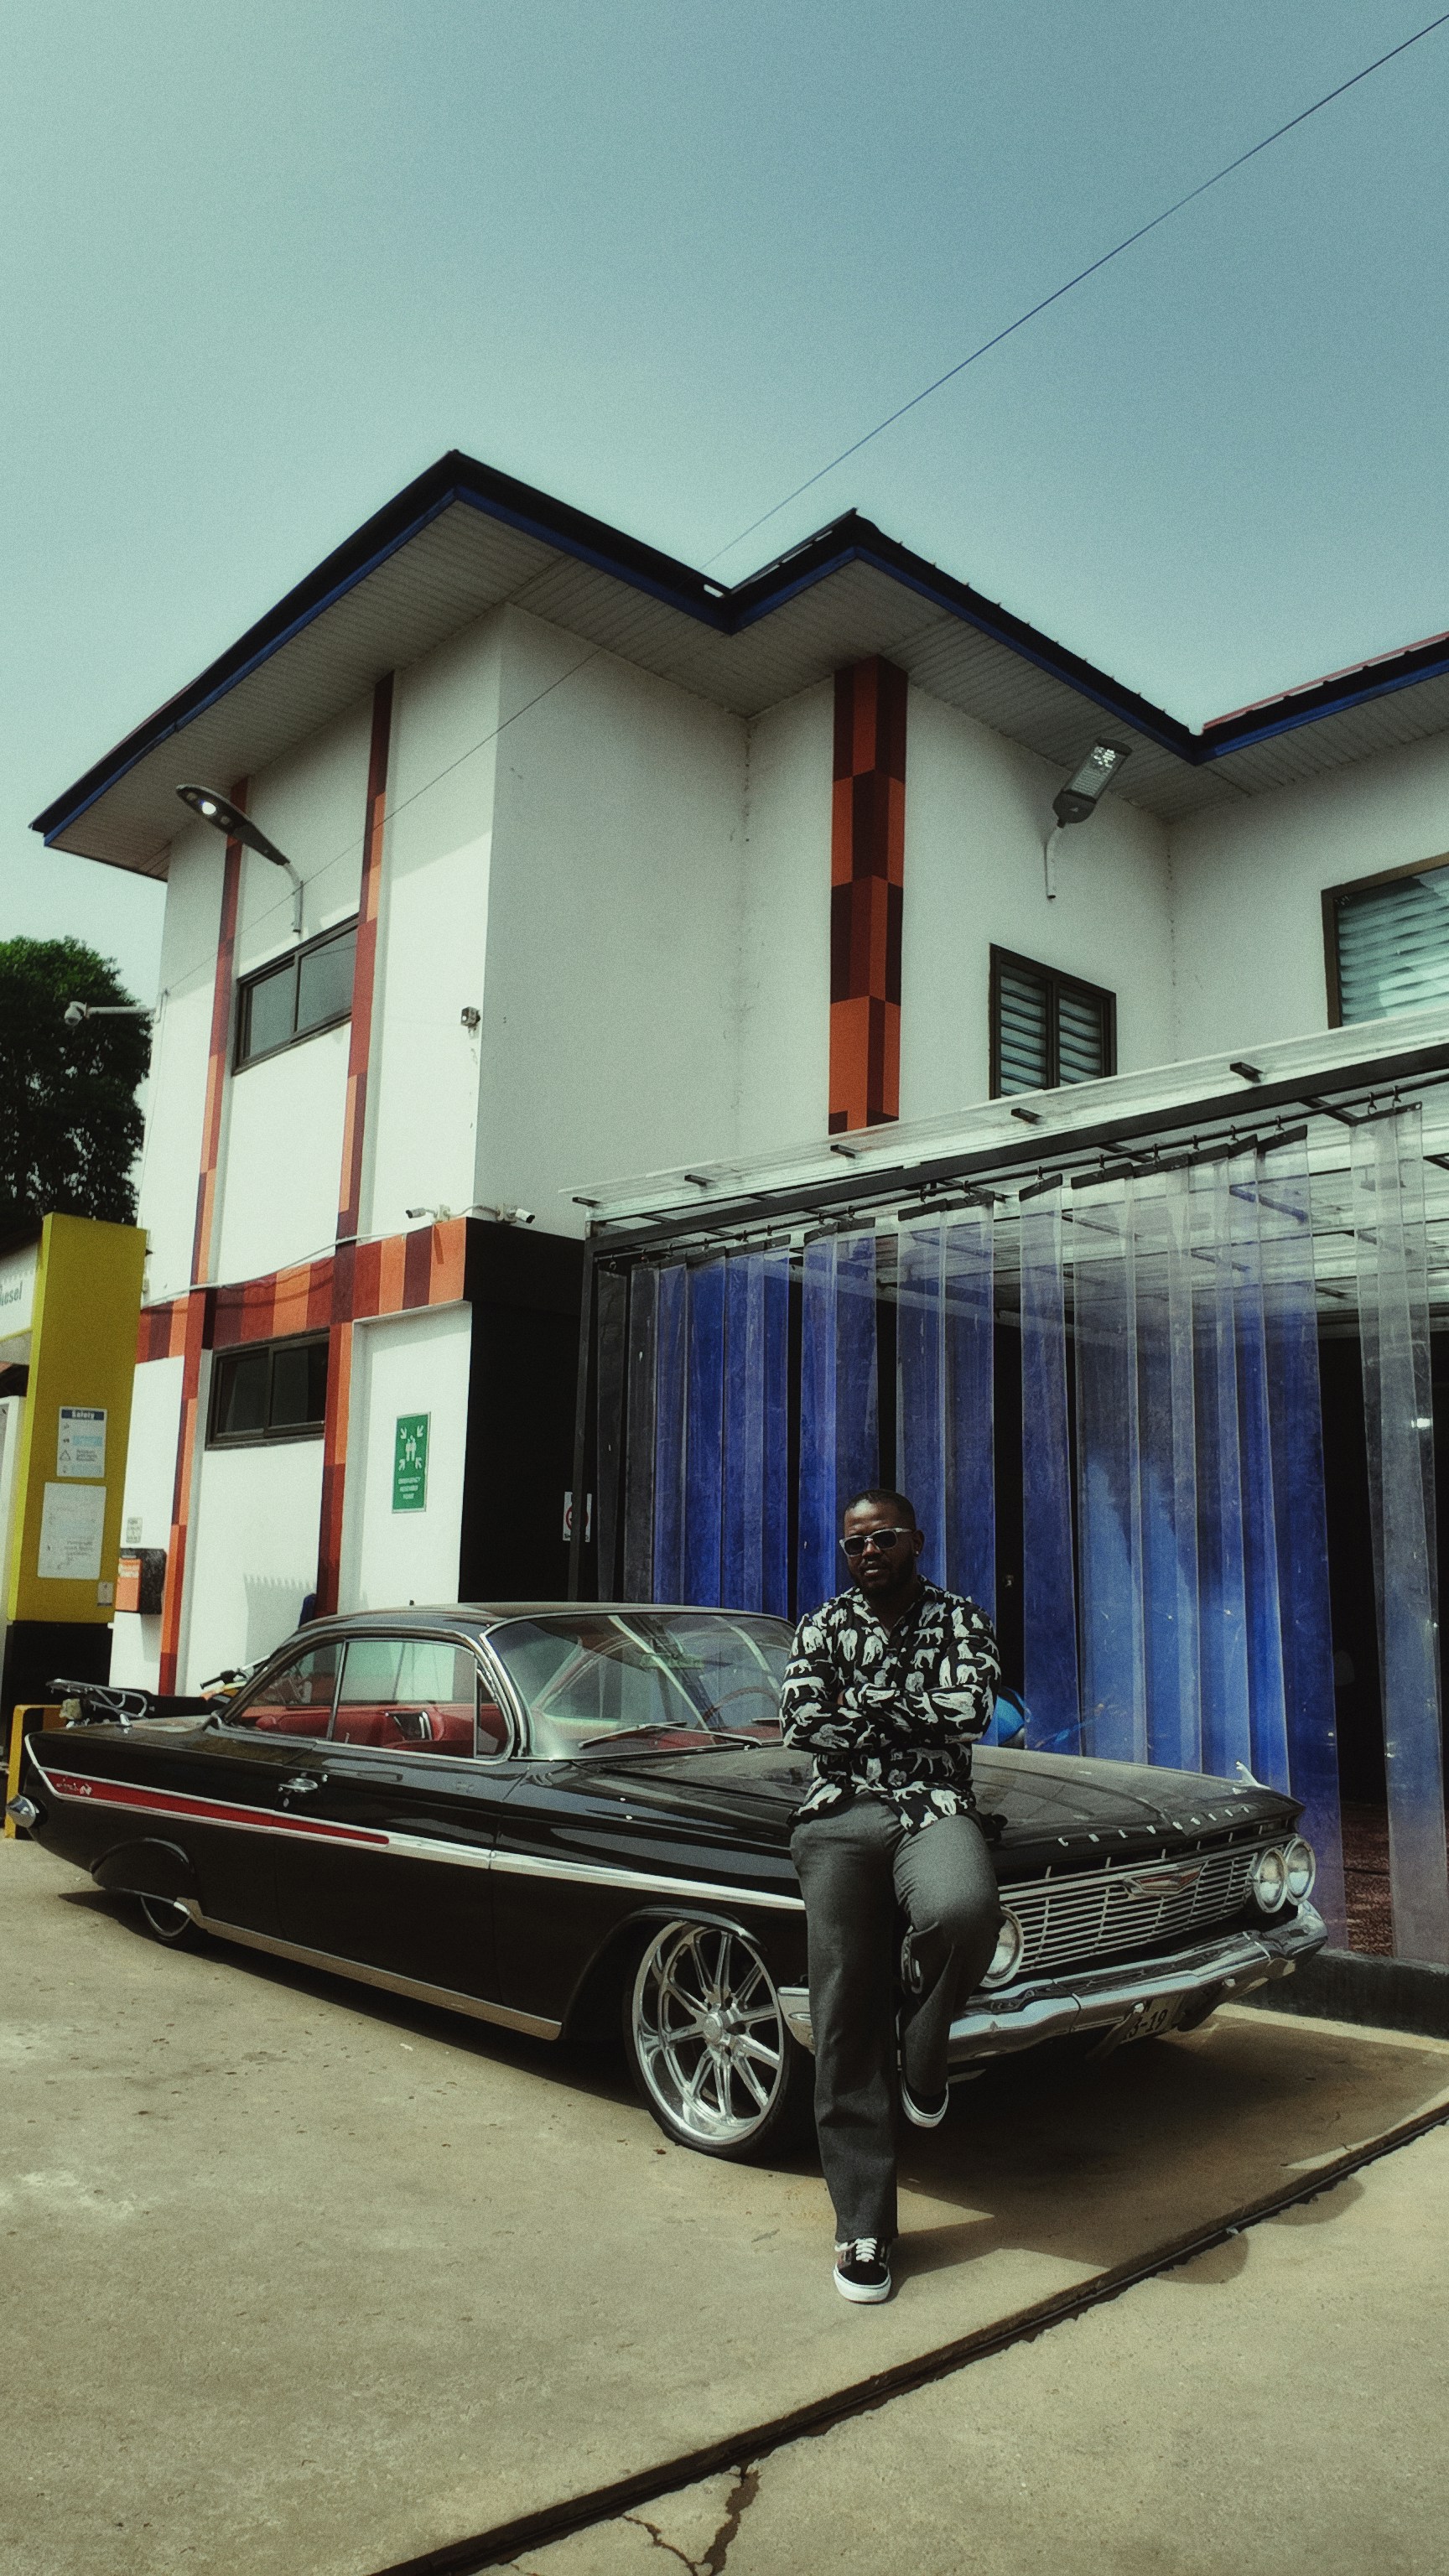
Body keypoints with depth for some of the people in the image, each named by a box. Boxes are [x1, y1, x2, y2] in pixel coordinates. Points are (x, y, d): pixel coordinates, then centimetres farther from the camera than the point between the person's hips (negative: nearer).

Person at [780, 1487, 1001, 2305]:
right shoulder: (821, 1626, 13)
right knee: (845, 2018, -6)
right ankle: (863, 2226, 7)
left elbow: (970, 1712, -8)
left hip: (935, 1809, -1)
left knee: (963, 1911, -34)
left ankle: (923, 2052, -2)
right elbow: (803, 1725, -1)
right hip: (840, 1817, 1)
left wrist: (861, 1700, -3)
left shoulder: (960, 1619, 9)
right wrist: (913, 1712, -2)